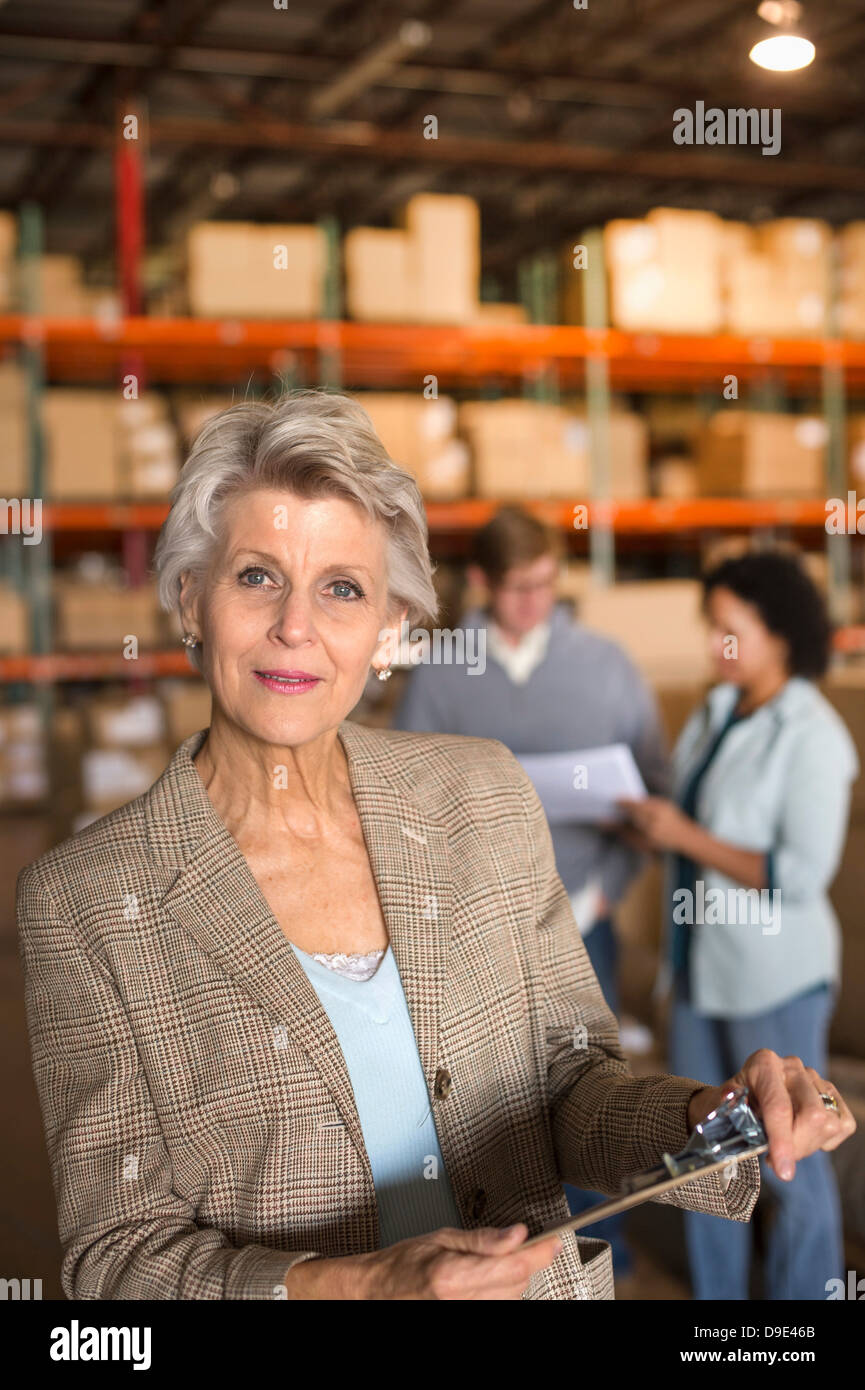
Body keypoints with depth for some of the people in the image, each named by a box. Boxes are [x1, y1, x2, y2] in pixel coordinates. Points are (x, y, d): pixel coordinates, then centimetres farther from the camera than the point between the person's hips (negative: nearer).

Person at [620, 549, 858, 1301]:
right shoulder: (715, 713, 5)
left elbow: (802, 875, -21)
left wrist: (688, 837, -21)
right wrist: (648, 821, -5)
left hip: (777, 982, -7)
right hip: (702, 968, 7)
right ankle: (716, 1290, 34)